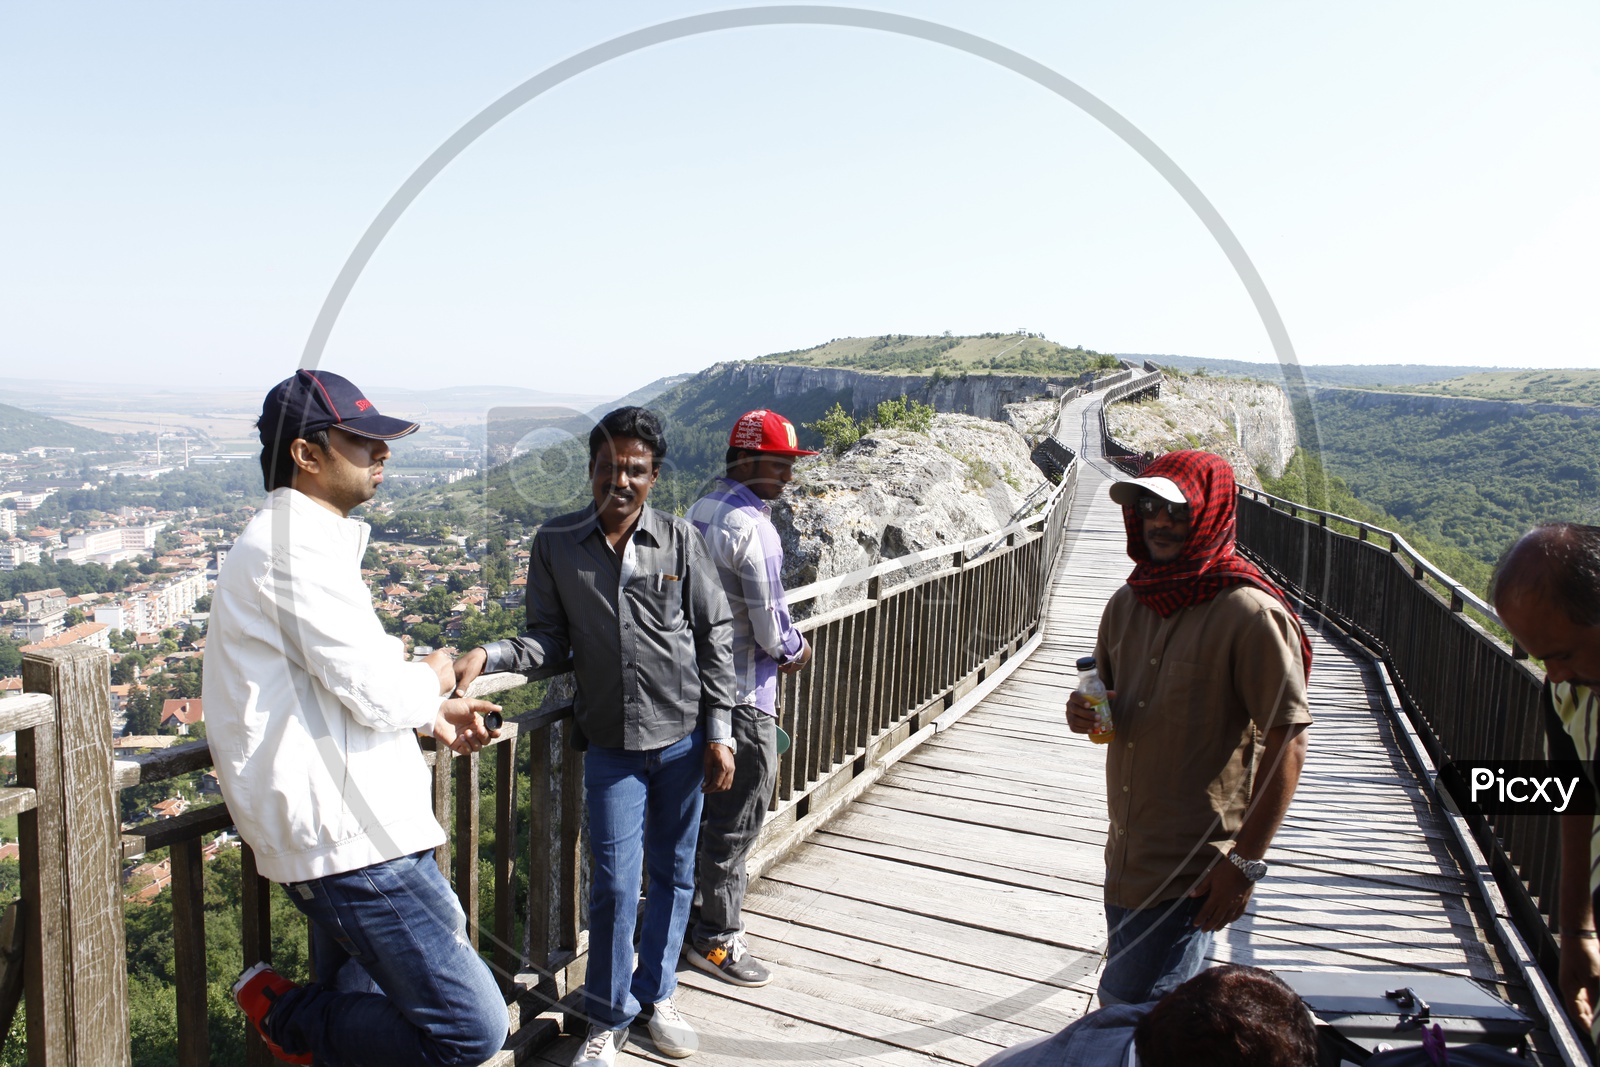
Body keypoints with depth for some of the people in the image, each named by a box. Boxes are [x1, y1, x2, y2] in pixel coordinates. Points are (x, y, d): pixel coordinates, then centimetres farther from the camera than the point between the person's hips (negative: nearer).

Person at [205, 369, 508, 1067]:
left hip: (335, 827, 11)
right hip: (349, 837, -11)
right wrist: (434, 677, 0)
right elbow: (378, 695, -22)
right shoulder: (296, 545, -17)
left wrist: (429, 716, 15)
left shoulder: (303, 539, 18)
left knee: (357, 1009, 25)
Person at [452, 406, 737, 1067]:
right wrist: (490, 656, -17)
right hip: (612, 744, -1)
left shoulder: (679, 541, -4)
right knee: (614, 883, 0)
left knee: (672, 873, 13)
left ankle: (657, 995, 37)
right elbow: (551, 641, 2)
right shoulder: (555, 543, -3)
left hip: (684, 737, 1)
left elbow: (714, 634, 0)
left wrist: (719, 732, -2)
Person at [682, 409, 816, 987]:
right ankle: (716, 939, 16)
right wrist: (796, 650, 3)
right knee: (739, 815, 3)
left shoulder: (703, 508, 9)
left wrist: (777, 648, 13)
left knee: (711, 805, 21)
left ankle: (698, 915, 35)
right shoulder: (750, 525, -22)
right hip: (743, 692, -10)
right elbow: (770, 618, -18)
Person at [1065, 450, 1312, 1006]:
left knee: (1127, 1007, -6)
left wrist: (1245, 861, -17)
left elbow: (1286, 742, -16)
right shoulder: (1126, 605, 5)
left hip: (1196, 869, -7)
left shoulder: (1250, 614, -16)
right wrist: (1086, 714, -7)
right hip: (1128, 852, 8)